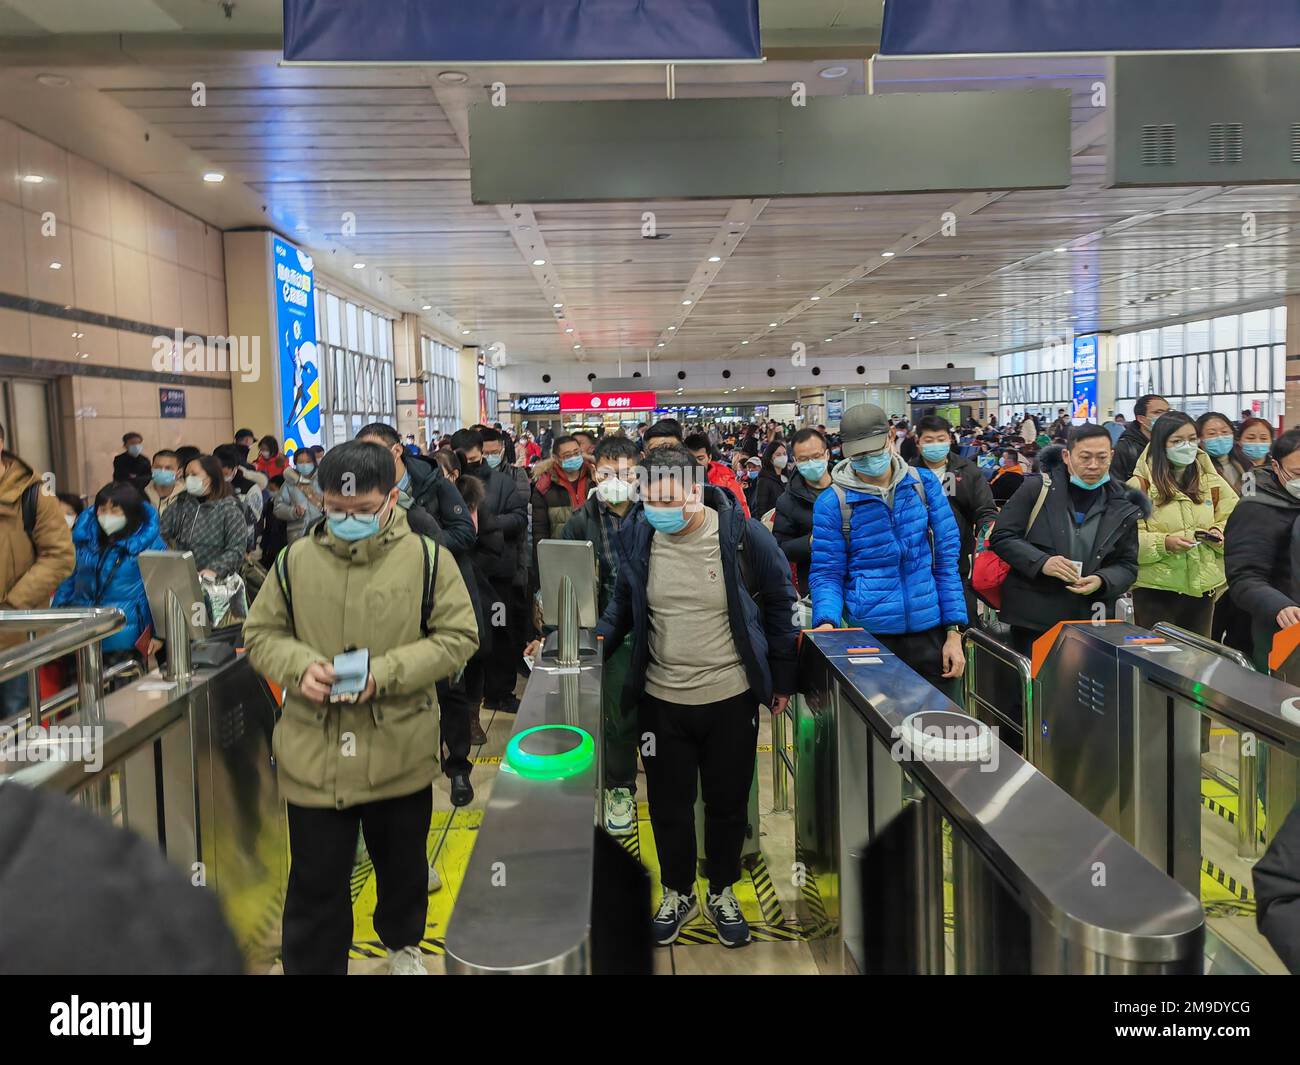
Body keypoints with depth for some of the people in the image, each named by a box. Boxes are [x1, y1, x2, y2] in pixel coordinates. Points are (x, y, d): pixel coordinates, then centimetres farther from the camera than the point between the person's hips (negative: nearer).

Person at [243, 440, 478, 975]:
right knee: (315, 882, 7)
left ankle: (403, 944, 51)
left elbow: (458, 637, -8)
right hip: (314, 754, 0)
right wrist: (299, 666, -16)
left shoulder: (426, 557, -8)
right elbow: (261, 634, 6)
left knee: (403, 863, 23)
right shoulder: (296, 559, -3)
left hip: (400, 752, 1)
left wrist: (386, 673, -21)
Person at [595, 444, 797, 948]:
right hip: (661, 699, 2)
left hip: (731, 698, -1)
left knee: (728, 802, 16)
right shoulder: (636, 536, -9)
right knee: (669, 805, 15)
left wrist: (781, 680, 4)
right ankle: (677, 893, 40)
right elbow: (622, 606, 8)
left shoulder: (743, 535, -15)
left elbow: (779, 605, 0)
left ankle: (722, 893, 40)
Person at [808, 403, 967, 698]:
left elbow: (947, 560, 5)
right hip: (868, 638, -2)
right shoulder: (832, 502, -4)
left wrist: (954, 631, 0)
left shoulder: (925, 484, 3)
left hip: (929, 633, 2)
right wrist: (826, 623, -22)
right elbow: (826, 574, -2)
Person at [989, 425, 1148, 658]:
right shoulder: (1038, 488, -3)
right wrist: (1041, 562, -18)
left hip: (1090, 621, 2)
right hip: (1033, 616, -2)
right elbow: (1001, 537, -2)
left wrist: (1102, 581, -11)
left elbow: (1127, 566, 11)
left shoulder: (1122, 507, 6)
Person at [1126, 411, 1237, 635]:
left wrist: (1219, 533, -5)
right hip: (1155, 590, -5)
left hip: (1203, 587, 5)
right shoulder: (1140, 485, -8)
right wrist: (1164, 543, -23)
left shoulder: (1212, 482, 8)